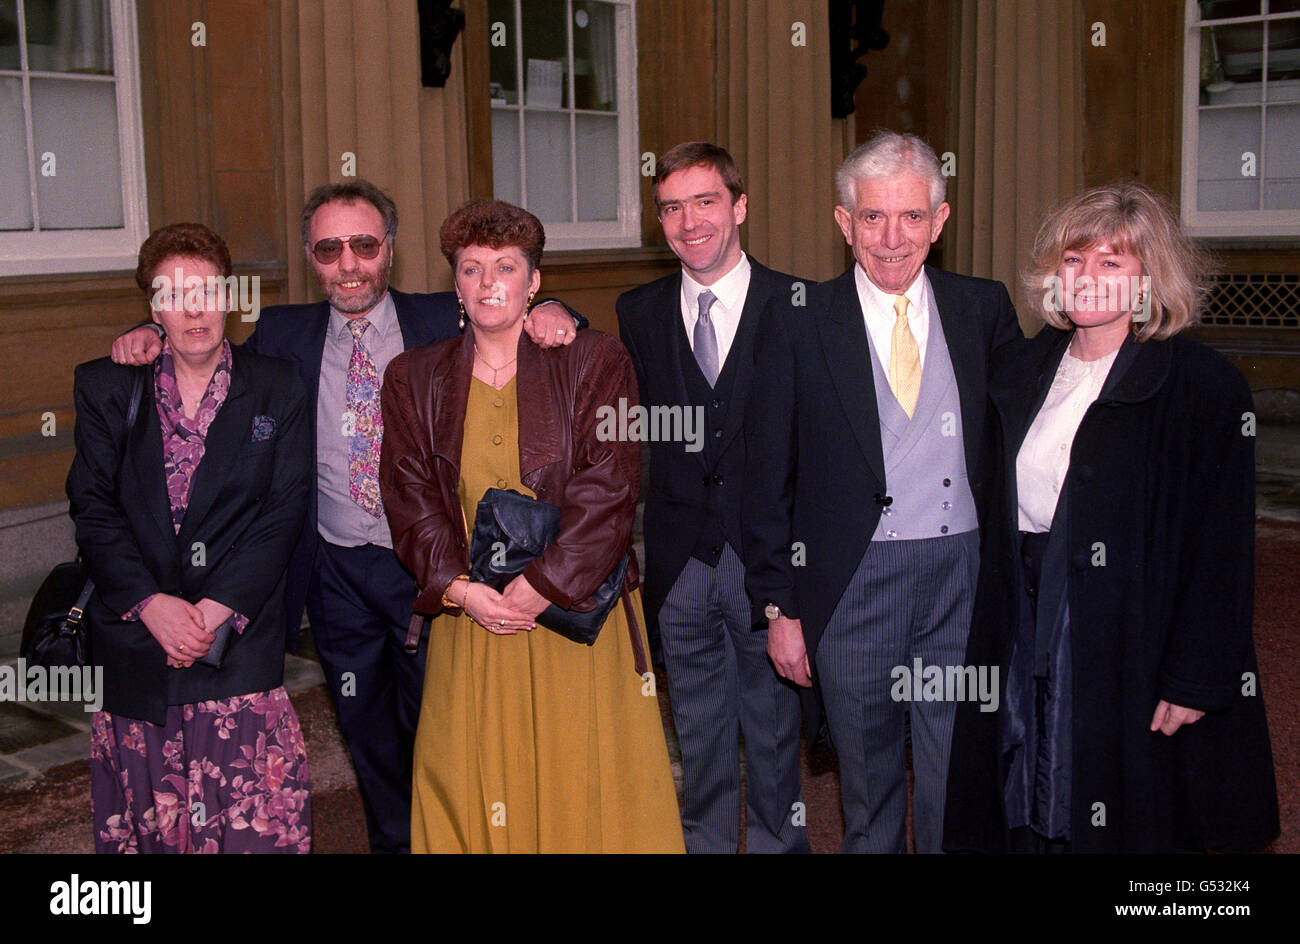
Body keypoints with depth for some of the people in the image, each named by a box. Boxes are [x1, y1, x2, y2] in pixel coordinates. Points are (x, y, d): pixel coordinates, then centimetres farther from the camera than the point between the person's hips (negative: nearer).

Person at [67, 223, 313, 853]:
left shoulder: (277, 392, 5)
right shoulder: (104, 388, 8)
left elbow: (282, 514, -1)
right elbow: (92, 508, 1)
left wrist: (216, 610, -11)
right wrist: (151, 603, -12)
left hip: (241, 639, -1)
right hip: (132, 638, 1)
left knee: (256, 822, -4)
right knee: (146, 819, 5)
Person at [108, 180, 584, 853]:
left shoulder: (444, 323, -2)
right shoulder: (283, 336, 4)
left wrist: (553, 315, -27)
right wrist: (152, 339, -7)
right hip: (337, 573, 2)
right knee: (366, 728, 17)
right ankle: (391, 842, 37)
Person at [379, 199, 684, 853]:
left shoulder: (594, 363, -1)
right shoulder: (413, 379, 8)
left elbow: (608, 488, -9)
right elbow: (409, 498, 2)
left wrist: (538, 588, -15)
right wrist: (461, 588, -11)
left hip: (577, 618, -2)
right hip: (468, 626, 2)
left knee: (583, 788, 4)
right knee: (470, 789, 6)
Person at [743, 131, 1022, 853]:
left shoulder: (985, 308, 3)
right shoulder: (798, 324, -3)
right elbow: (768, 479, -1)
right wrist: (780, 606, -2)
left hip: (965, 574, 1)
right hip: (853, 582, -1)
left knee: (957, 778, 10)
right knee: (868, 780, 14)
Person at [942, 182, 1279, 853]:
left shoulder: (1206, 386, -10)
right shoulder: (1020, 371, 8)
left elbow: (1221, 548, -12)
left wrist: (1196, 679, -14)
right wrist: (1000, 635, 7)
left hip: (1134, 644, -5)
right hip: (1027, 639, 5)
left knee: (1133, 822, 7)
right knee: (1033, 811, 14)